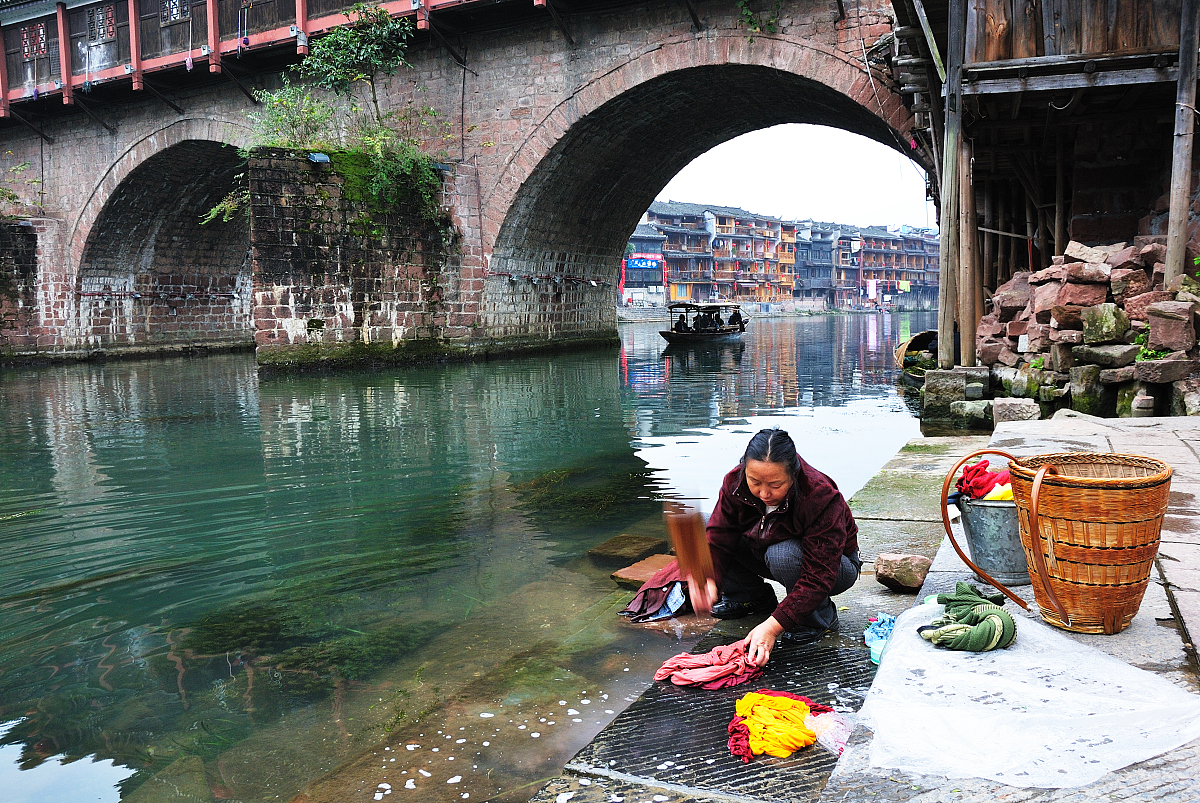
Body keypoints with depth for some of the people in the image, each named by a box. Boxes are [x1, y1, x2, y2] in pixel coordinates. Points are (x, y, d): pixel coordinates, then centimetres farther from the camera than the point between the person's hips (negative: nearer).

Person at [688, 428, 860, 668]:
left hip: (835, 566, -5)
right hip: (768, 553, 5)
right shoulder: (735, 482, -21)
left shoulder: (821, 498, -35)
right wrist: (708, 580, -42)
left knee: (783, 555, -39)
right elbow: (717, 538, -20)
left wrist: (773, 626, -43)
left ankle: (821, 616, -9)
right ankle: (754, 597, 7)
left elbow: (818, 576, -35)